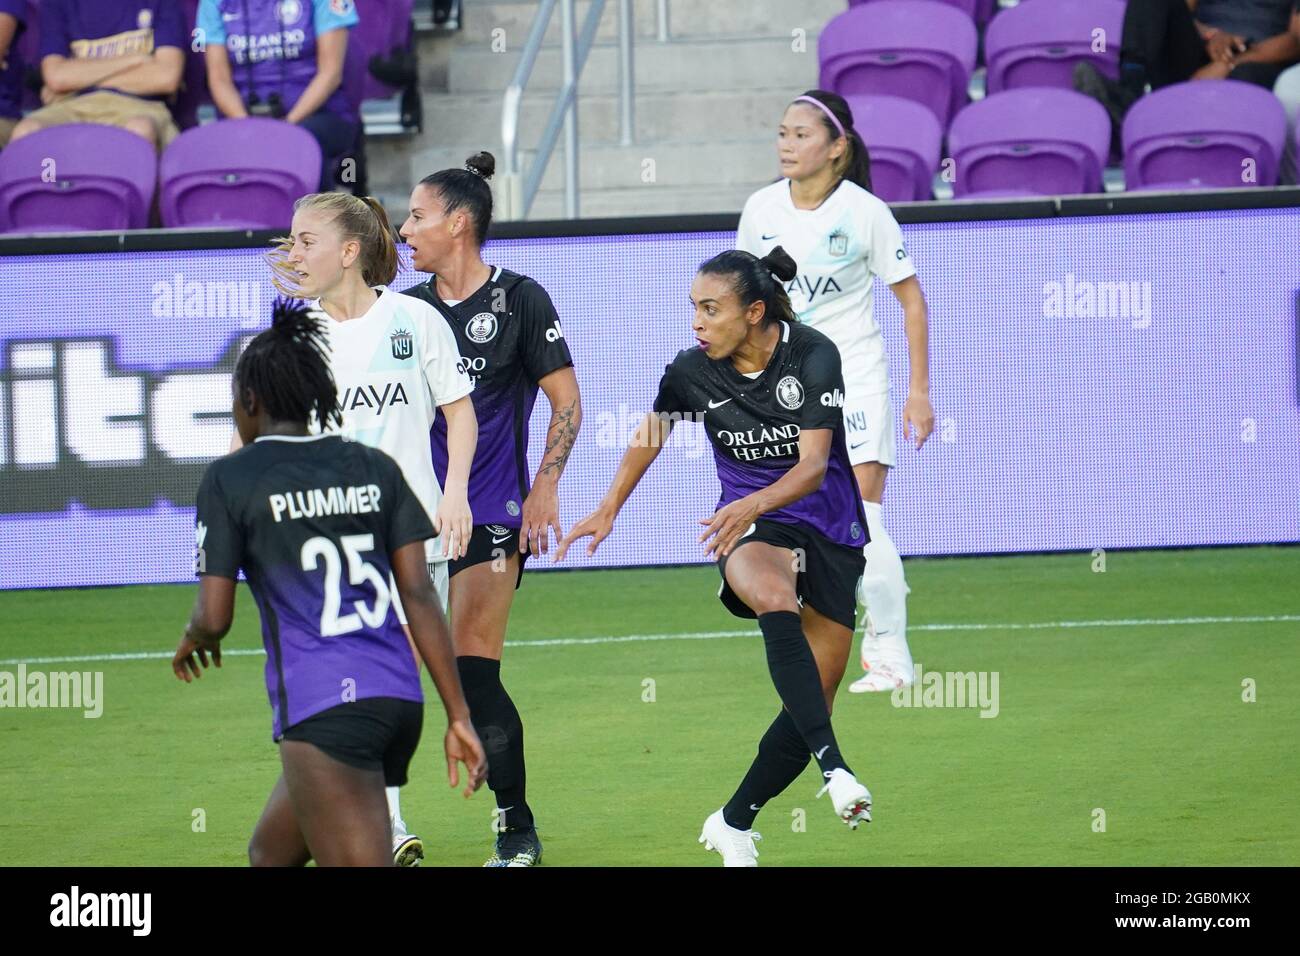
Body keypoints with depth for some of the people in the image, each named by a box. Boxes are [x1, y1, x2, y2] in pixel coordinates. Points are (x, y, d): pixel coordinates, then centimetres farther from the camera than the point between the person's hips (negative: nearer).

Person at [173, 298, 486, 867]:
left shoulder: (228, 480, -2)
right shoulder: (375, 468, 12)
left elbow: (213, 618, -3)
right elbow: (419, 595, 6)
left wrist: (193, 640, 22)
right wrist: (458, 716, 6)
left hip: (322, 711, -7)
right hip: (399, 700, 7)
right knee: (269, 855, 25)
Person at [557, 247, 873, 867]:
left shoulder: (813, 357, -15)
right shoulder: (692, 373, -7)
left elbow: (814, 465, -22)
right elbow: (650, 436, 16)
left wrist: (753, 505, -39)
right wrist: (608, 509, 18)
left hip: (829, 528, 1)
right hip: (751, 529, -1)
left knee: (814, 700, -1)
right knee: (775, 596, -38)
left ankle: (734, 823, 18)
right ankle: (834, 768, -47)